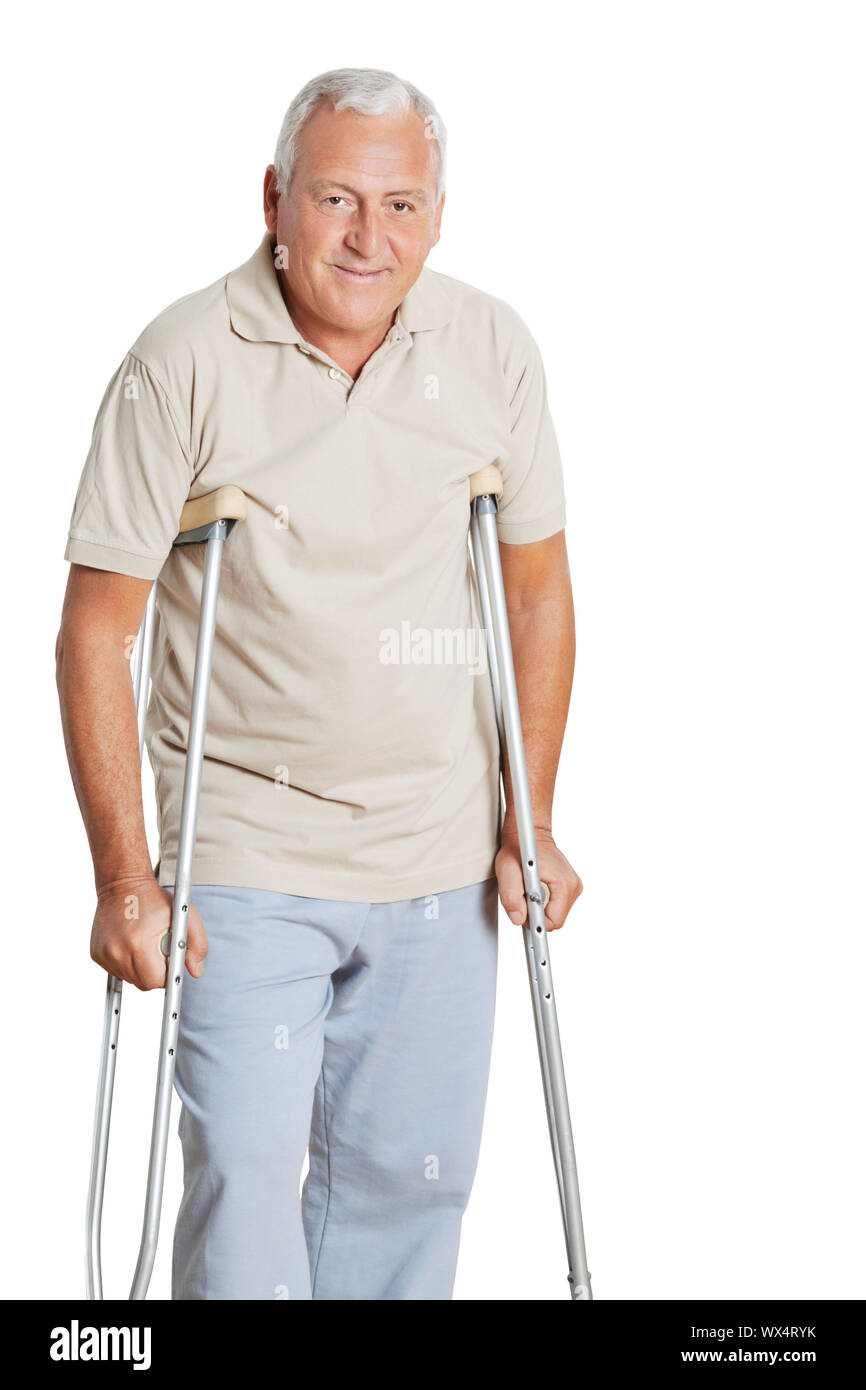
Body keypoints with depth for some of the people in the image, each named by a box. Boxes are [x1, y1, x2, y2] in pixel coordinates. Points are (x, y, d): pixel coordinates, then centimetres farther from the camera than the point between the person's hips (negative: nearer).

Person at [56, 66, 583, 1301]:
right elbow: (97, 630, -9)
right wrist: (125, 877, -12)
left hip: (440, 857, 4)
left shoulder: (494, 349, -1)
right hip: (248, 858, -3)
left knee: (412, 1174, 13)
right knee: (243, 1173, -4)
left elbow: (537, 592, 9)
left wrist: (532, 826, 8)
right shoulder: (186, 361, -12)